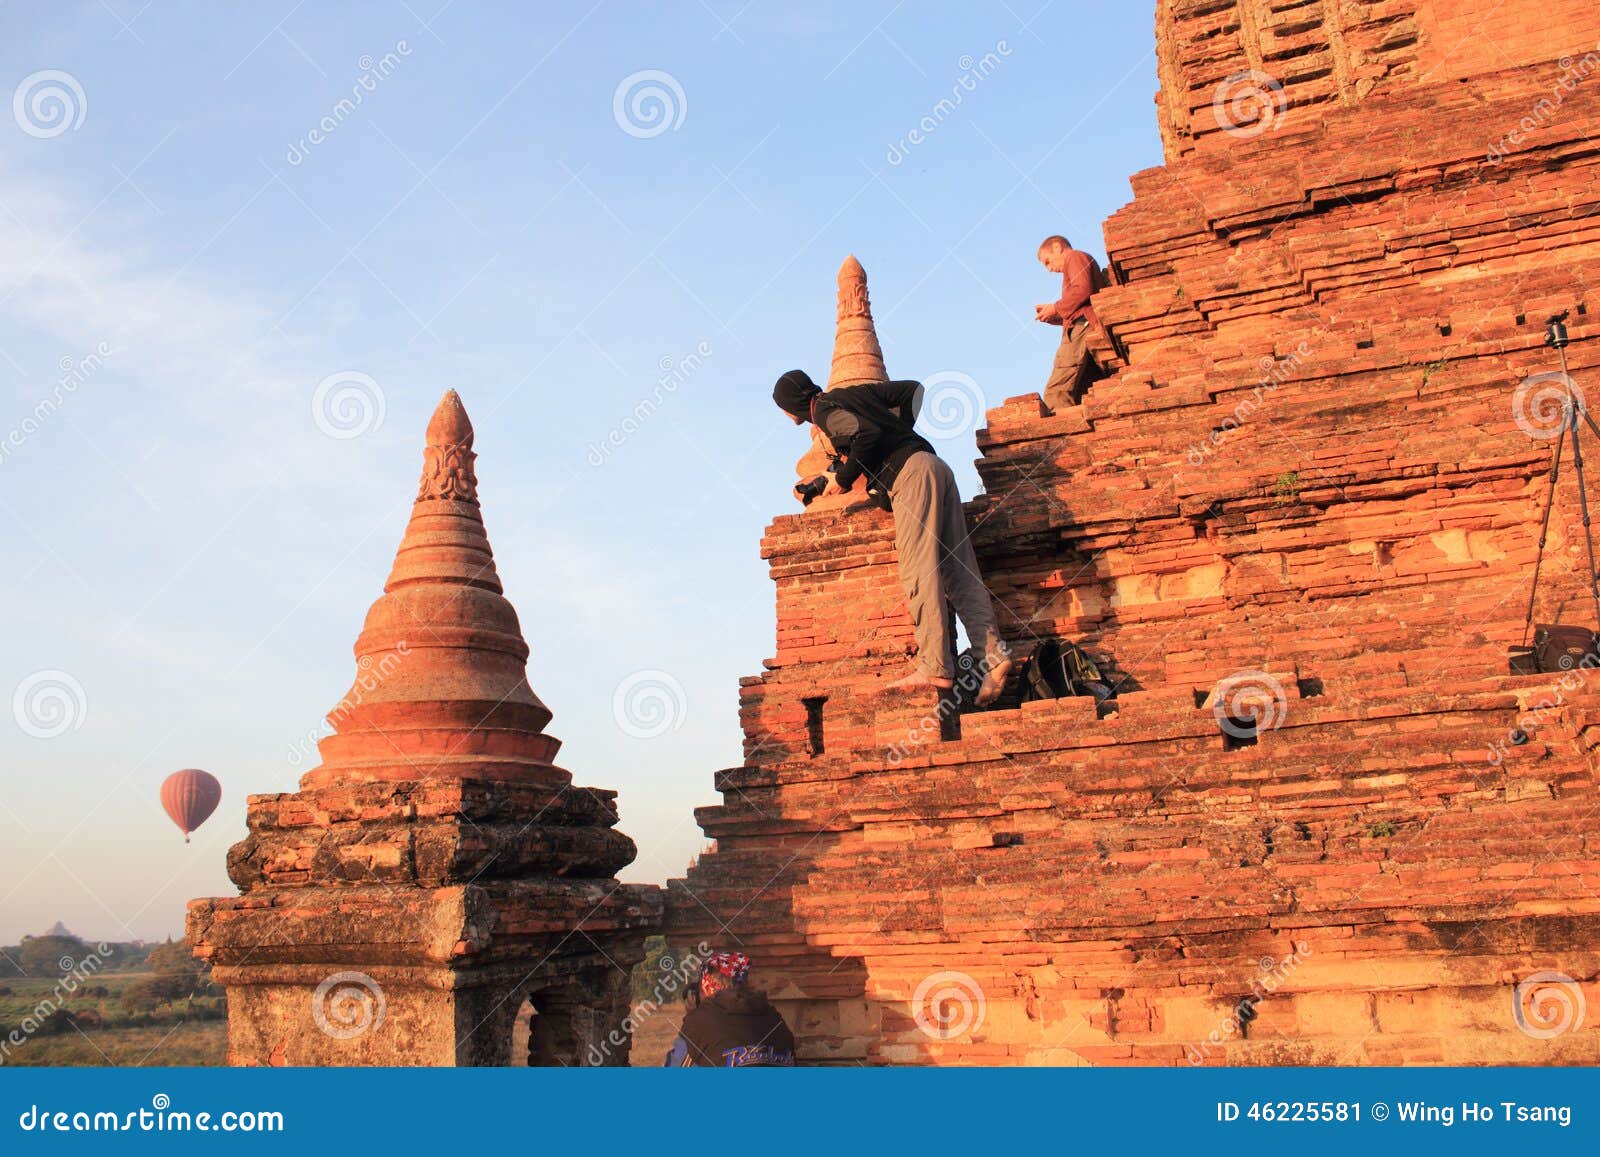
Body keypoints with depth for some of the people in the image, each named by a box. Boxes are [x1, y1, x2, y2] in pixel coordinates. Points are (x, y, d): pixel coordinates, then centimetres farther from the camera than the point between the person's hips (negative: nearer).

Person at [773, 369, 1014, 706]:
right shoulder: (855, 392, 26)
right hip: (935, 465, 8)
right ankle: (993, 655, -12)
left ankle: (935, 668, -21)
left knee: (918, 573, -14)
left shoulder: (823, 409, 2)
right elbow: (912, 389, 29)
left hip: (910, 474, -8)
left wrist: (844, 478, -2)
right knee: (959, 572, -1)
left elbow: (867, 433, -15)